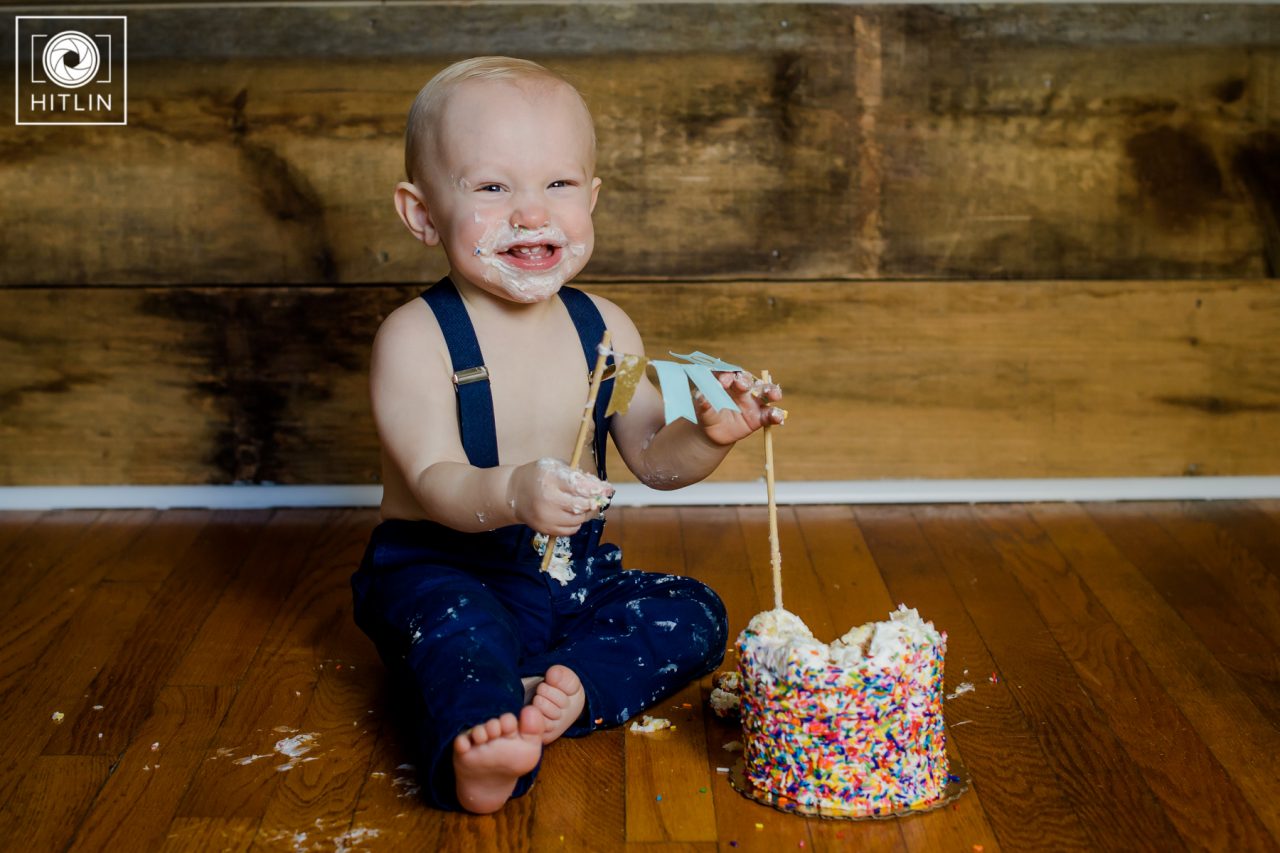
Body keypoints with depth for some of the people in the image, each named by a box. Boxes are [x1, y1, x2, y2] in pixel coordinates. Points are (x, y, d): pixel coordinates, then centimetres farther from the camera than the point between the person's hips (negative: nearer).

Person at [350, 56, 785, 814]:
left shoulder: (603, 327, 1)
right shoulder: (416, 337, -15)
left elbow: (651, 458, 4)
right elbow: (433, 482, -24)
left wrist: (709, 436, -18)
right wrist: (511, 495, -45)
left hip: (573, 577, 5)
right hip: (443, 571, -5)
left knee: (696, 614, -10)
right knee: (456, 622, -35)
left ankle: (574, 689, -28)